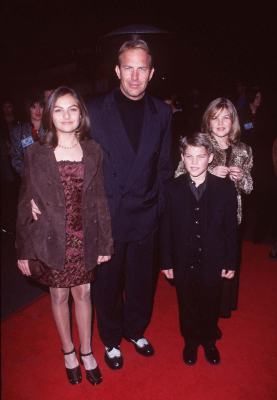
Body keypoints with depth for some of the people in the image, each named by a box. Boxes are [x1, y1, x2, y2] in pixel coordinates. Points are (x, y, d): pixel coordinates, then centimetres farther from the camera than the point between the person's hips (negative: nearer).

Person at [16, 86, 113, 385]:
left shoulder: (92, 151, -2)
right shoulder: (35, 154, -6)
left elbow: (99, 200, 0)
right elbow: (25, 206, -4)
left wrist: (105, 242, 0)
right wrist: (24, 250, -3)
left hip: (85, 239, 1)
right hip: (52, 240, -1)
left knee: (83, 294, 14)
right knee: (59, 296, 15)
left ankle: (86, 352, 36)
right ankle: (68, 352, 39)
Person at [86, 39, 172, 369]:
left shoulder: (161, 112, 2)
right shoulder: (96, 110, -6)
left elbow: (163, 166, 7)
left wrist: (160, 207, 3)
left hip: (145, 216, 3)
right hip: (107, 216, -2)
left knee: (142, 280, 18)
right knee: (107, 283, 14)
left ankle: (135, 330, 46)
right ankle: (111, 339, 40)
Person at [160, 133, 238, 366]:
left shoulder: (226, 188, -9)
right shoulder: (173, 189, -8)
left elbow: (230, 228, -4)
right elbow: (166, 228, -5)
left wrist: (231, 262, -3)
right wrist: (167, 262, -4)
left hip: (213, 263, 0)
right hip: (184, 263, 0)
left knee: (210, 306, 20)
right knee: (187, 307, 18)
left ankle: (209, 342, 46)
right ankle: (190, 342, 44)